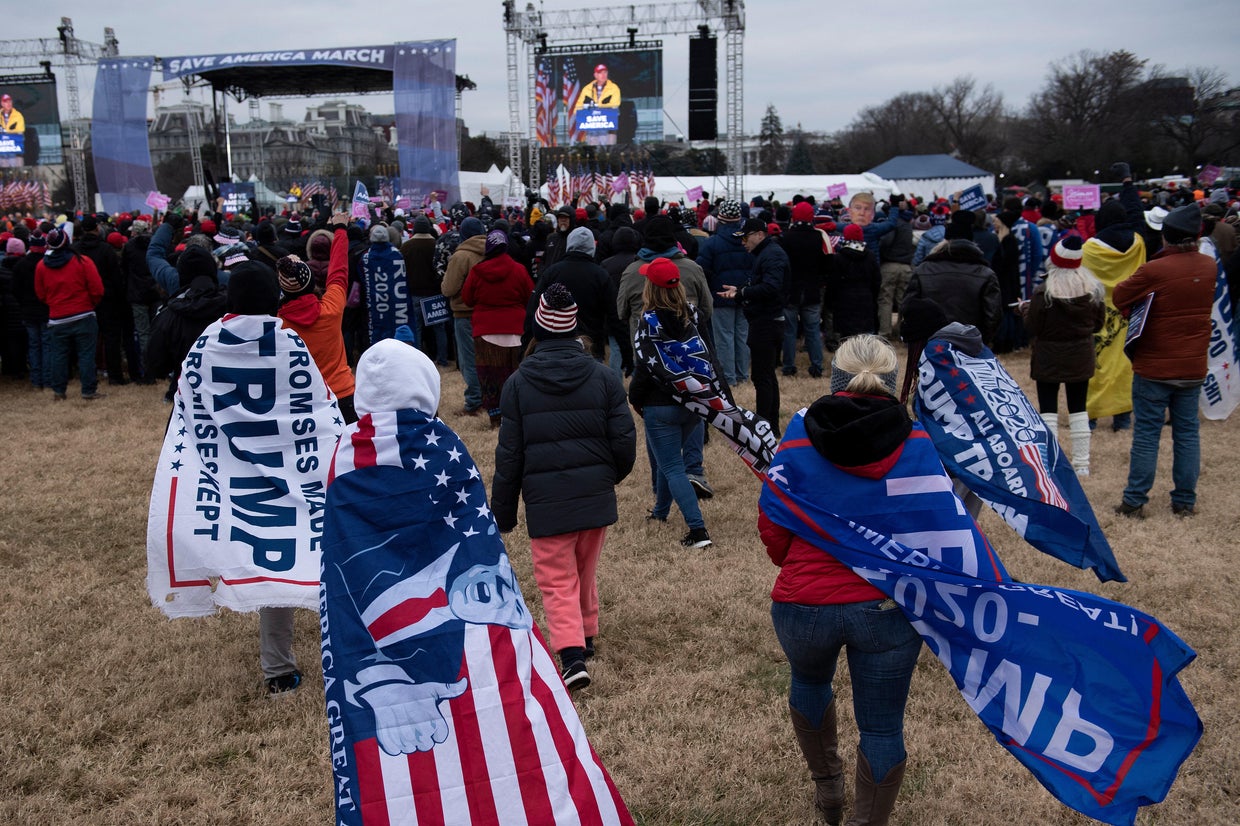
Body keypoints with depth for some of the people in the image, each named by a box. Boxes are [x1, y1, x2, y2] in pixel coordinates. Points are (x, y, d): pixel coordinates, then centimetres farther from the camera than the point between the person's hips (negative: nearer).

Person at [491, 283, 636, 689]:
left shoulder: (518, 383, -3)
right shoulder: (604, 377, -1)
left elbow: (508, 456, -2)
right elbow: (625, 442, -3)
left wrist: (502, 513, 7)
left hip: (545, 502, -2)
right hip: (596, 498, 3)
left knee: (558, 582, 5)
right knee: (585, 573, 22)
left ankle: (573, 655, -10)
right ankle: (586, 638, 38)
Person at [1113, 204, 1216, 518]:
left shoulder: (1154, 270, -18)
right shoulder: (1209, 266, 0)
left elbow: (1120, 296, -6)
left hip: (1154, 367, -4)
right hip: (1193, 367, 5)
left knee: (1146, 434, 2)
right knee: (1187, 433, 12)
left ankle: (1134, 502, 6)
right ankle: (1185, 501, 18)